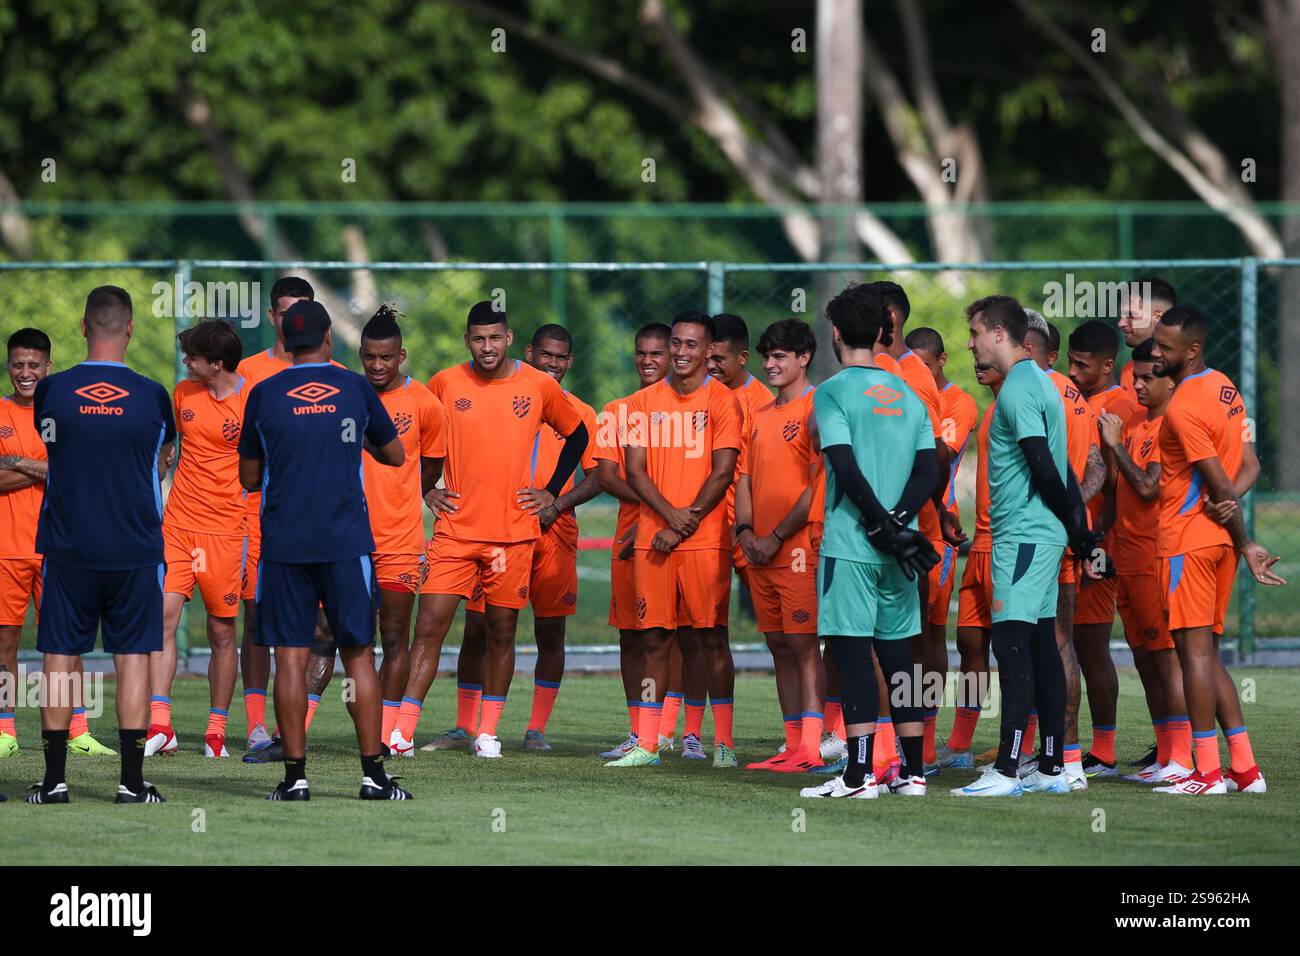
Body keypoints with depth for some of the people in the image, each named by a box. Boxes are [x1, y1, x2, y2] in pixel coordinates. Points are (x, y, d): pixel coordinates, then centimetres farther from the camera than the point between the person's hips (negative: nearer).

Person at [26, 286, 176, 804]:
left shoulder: (51, 392, -6)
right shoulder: (151, 396, -6)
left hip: (67, 547, 0)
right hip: (136, 548, 0)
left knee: (60, 657, 6)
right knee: (133, 656, 3)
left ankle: (54, 778, 5)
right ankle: (132, 781, 0)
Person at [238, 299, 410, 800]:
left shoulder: (264, 395, 1)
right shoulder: (355, 388, 2)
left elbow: (249, 477, 9)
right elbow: (395, 455, 15)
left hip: (283, 546, 0)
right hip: (346, 543, 0)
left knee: (290, 657, 2)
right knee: (358, 655, 5)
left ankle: (295, 774, -1)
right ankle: (373, 774, 4)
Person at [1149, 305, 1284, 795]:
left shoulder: (1183, 409, -17)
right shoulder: (1225, 388, 13)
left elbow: (1220, 486, -16)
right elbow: (1245, 468, 18)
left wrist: (1245, 545, -8)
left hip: (1187, 541, -9)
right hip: (1220, 538, 9)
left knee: (1194, 649, -7)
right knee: (1207, 653, 12)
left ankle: (1207, 772, -8)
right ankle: (1244, 768, 10)